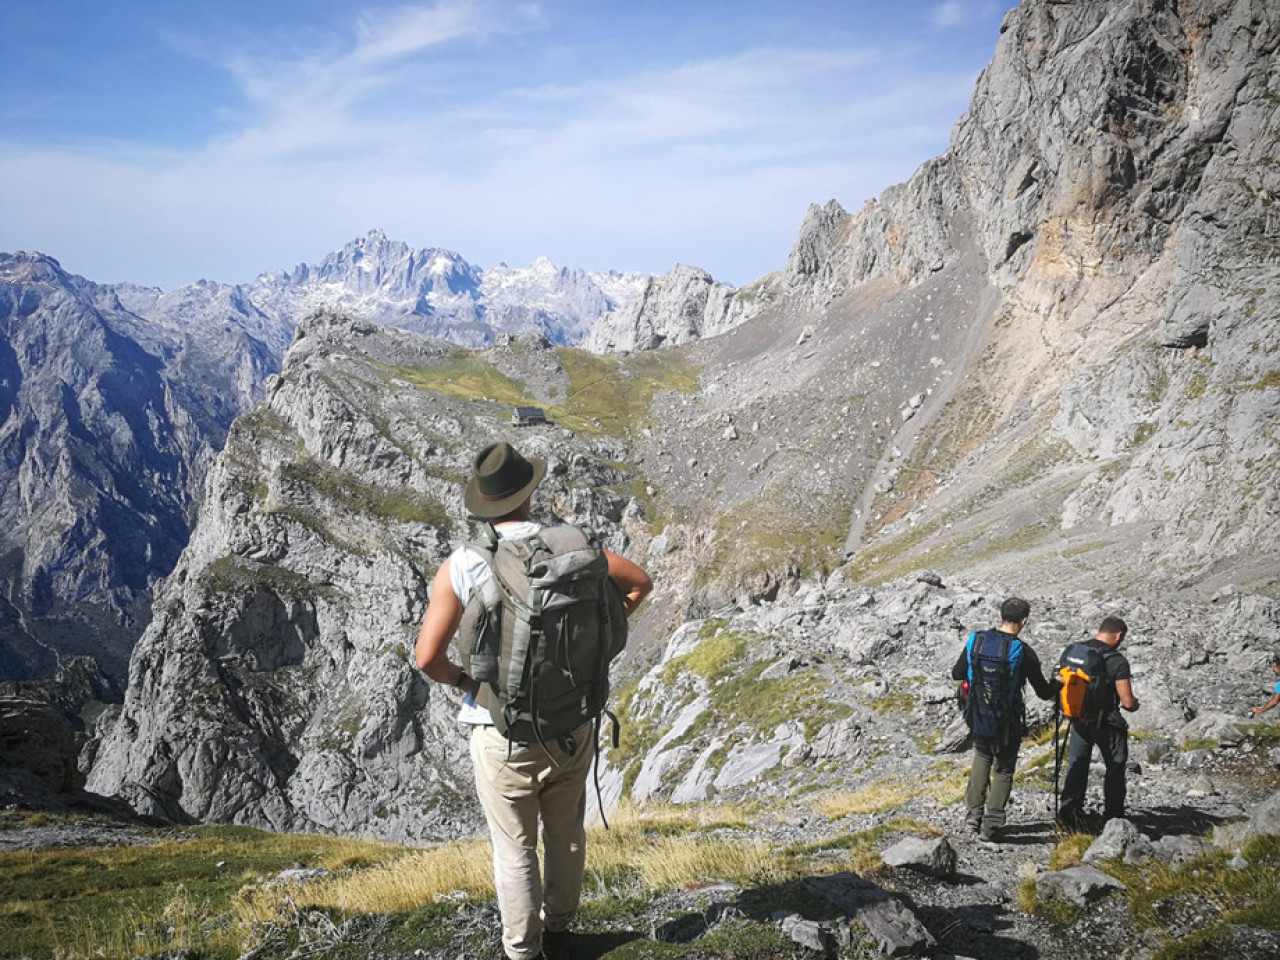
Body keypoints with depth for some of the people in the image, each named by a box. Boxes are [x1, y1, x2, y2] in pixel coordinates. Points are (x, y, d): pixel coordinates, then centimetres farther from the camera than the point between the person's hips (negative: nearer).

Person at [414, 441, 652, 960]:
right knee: (566, 830, 26)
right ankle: (560, 918, 48)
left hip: (504, 735, -3)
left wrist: (462, 681, 1)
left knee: (514, 848, 17)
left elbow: (427, 657, -19)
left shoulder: (460, 566, -16)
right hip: (573, 725, 3)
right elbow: (639, 581, 4)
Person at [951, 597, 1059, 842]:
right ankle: (990, 825, 10)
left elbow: (956, 674, 5)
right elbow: (1044, 693, -7)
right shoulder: (1023, 652, -16)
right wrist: (1057, 684, 15)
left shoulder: (976, 640, -6)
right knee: (1003, 771, 14)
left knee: (982, 757, 28)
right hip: (1007, 722, -4)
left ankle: (974, 813, 25)